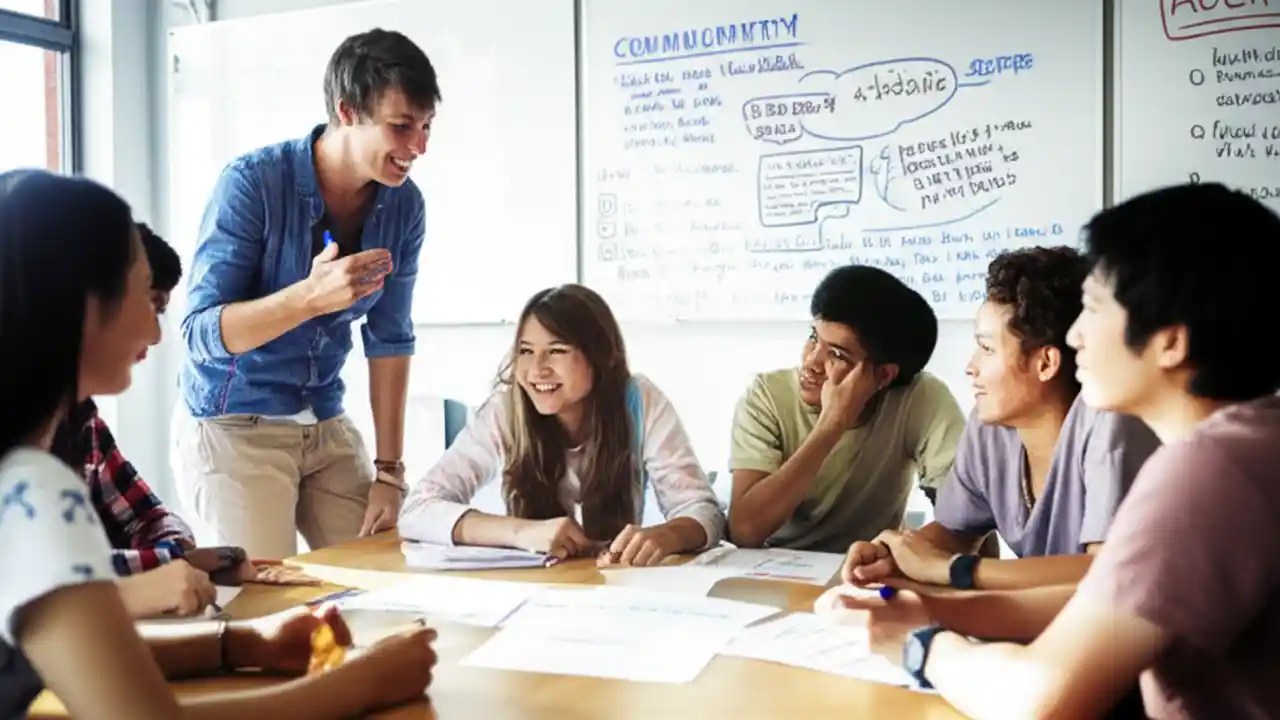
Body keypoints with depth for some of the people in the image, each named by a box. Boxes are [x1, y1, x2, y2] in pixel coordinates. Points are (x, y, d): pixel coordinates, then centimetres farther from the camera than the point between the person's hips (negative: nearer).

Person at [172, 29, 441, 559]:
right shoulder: (253, 181, -18)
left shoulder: (403, 204, -5)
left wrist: (389, 469, -1)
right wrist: (310, 296, -38)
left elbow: (390, 338, 1)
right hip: (232, 426, -4)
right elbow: (201, 331, -21)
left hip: (327, 426, 5)